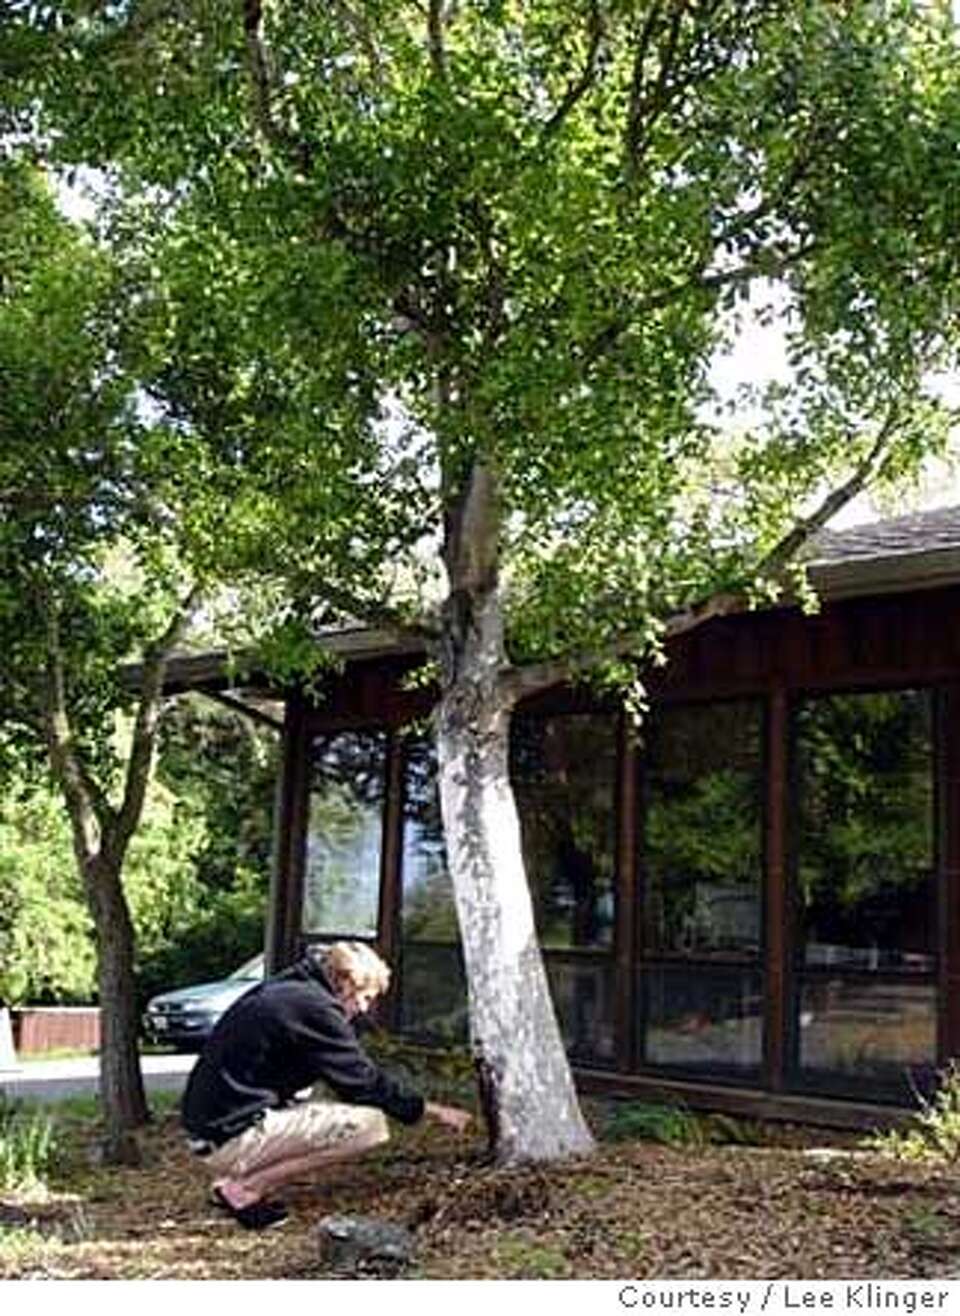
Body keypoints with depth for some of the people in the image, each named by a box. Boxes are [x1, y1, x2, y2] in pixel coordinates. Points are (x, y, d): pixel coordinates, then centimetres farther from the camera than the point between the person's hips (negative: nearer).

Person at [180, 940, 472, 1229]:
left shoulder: (281, 990, 14)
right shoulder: (315, 1007, -14)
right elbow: (366, 1081, -10)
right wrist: (434, 1111, 2)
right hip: (228, 1138, -10)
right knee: (368, 1124, -14)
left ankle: (232, 1179, 13)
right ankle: (245, 1190, -8)